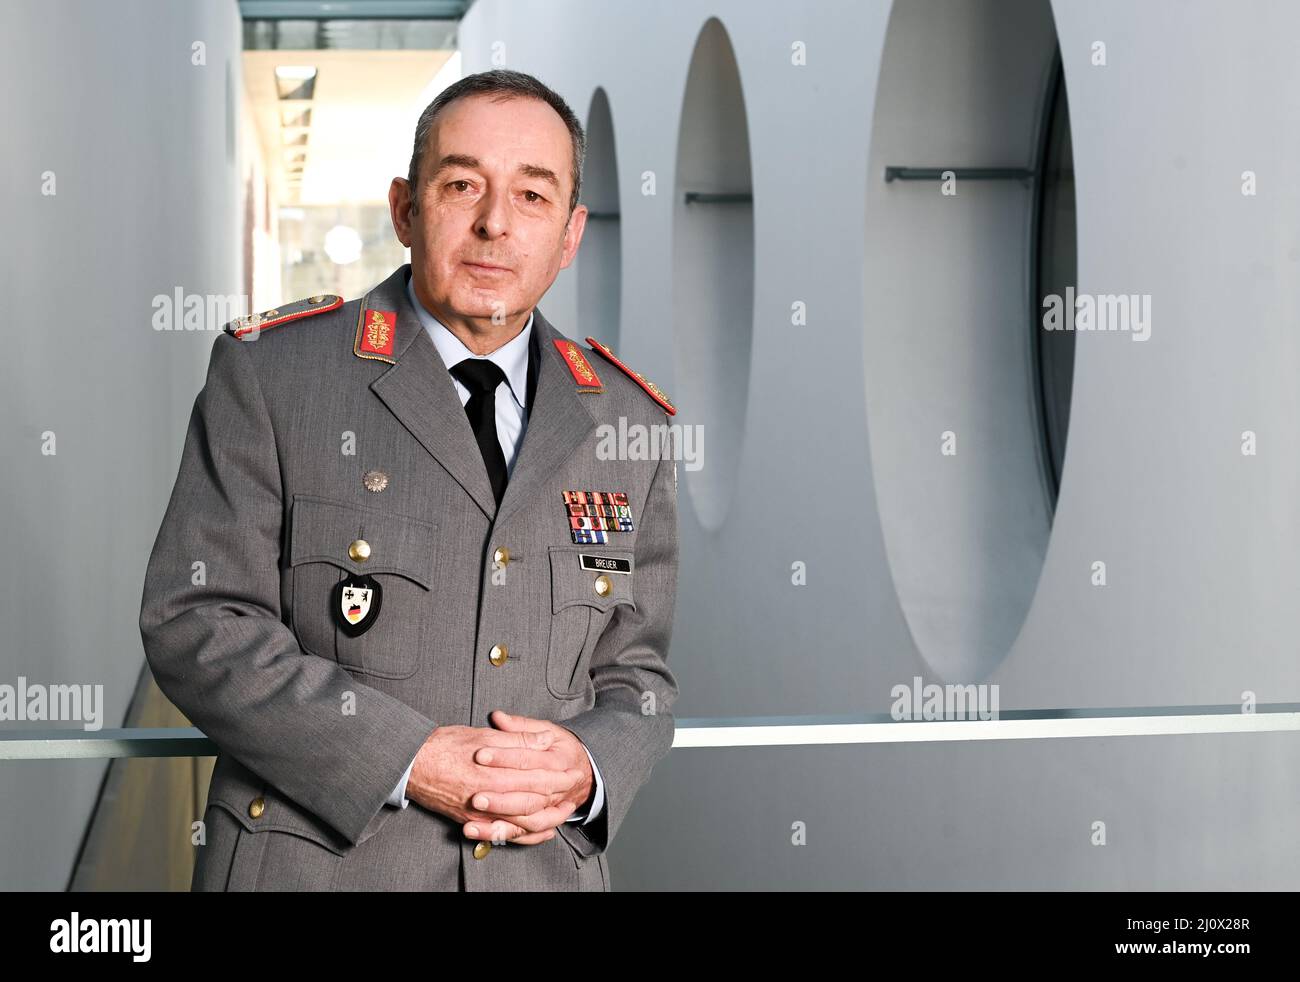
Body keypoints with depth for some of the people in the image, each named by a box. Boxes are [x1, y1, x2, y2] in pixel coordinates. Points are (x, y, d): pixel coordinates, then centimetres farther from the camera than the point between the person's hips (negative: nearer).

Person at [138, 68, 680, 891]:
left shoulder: (629, 424, 5)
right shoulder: (269, 373, -4)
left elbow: (639, 673, 9)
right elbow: (196, 623, -10)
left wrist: (588, 769, -13)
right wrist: (407, 760, -18)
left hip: (548, 869, 3)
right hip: (314, 864, -3)